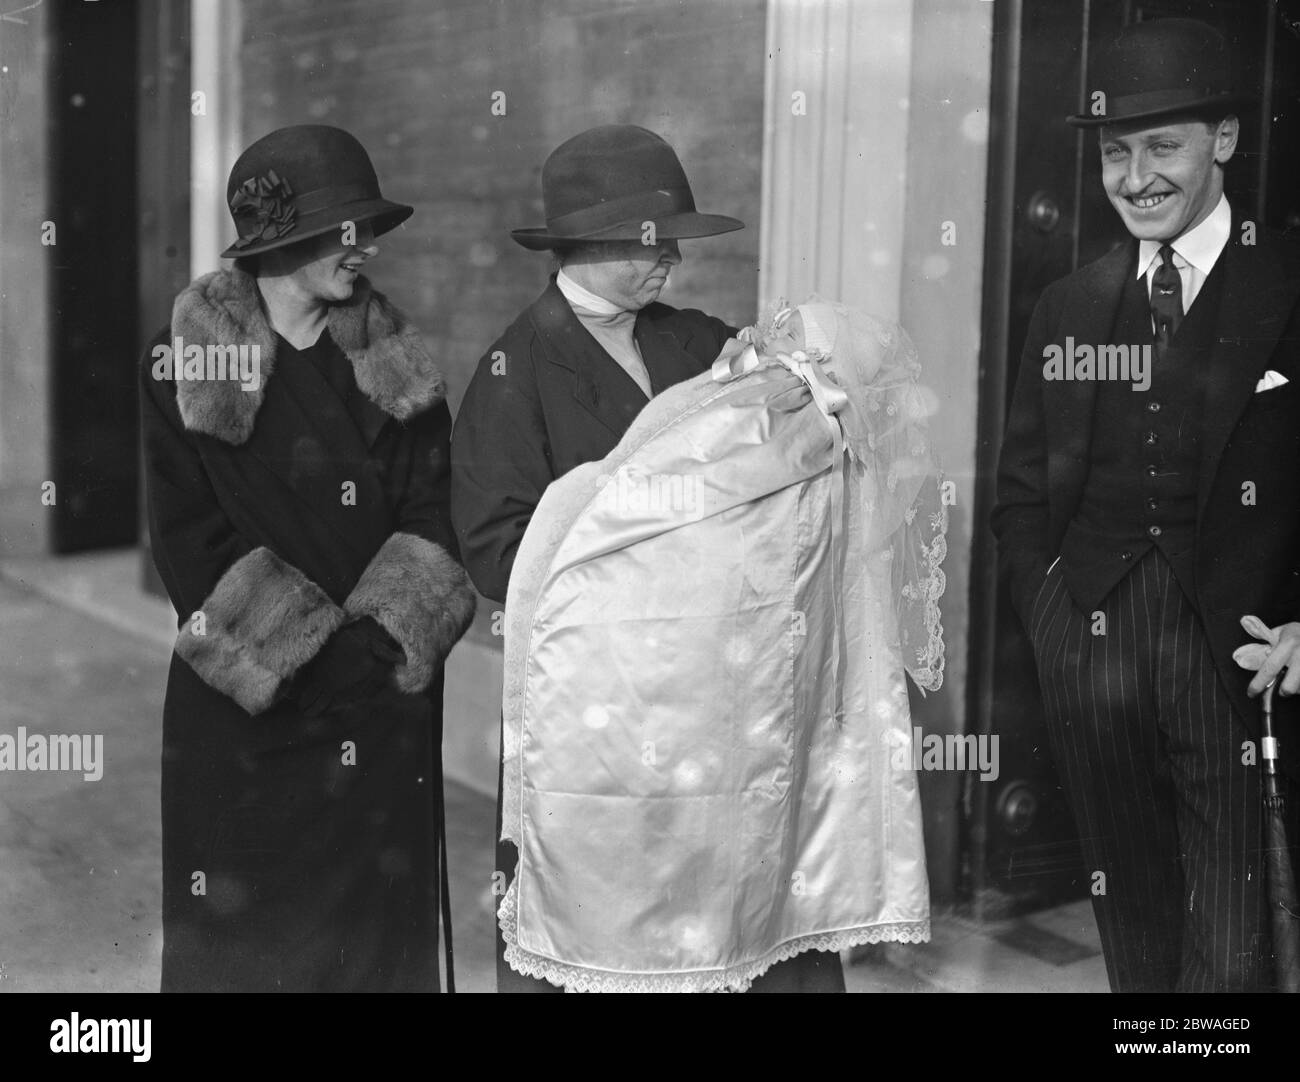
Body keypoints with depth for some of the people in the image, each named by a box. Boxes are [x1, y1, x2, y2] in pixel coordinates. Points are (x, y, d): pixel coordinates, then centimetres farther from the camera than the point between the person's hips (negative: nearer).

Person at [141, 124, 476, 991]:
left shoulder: (396, 361, 8)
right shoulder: (188, 363, -2)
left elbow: (433, 519, 3)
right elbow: (191, 538, -7)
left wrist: (382, 637, -13)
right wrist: (308, 653, -13)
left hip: (387, 702, 3)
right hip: (244, 704, -2)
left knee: (379, 927, 7)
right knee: (243, 932, 4)